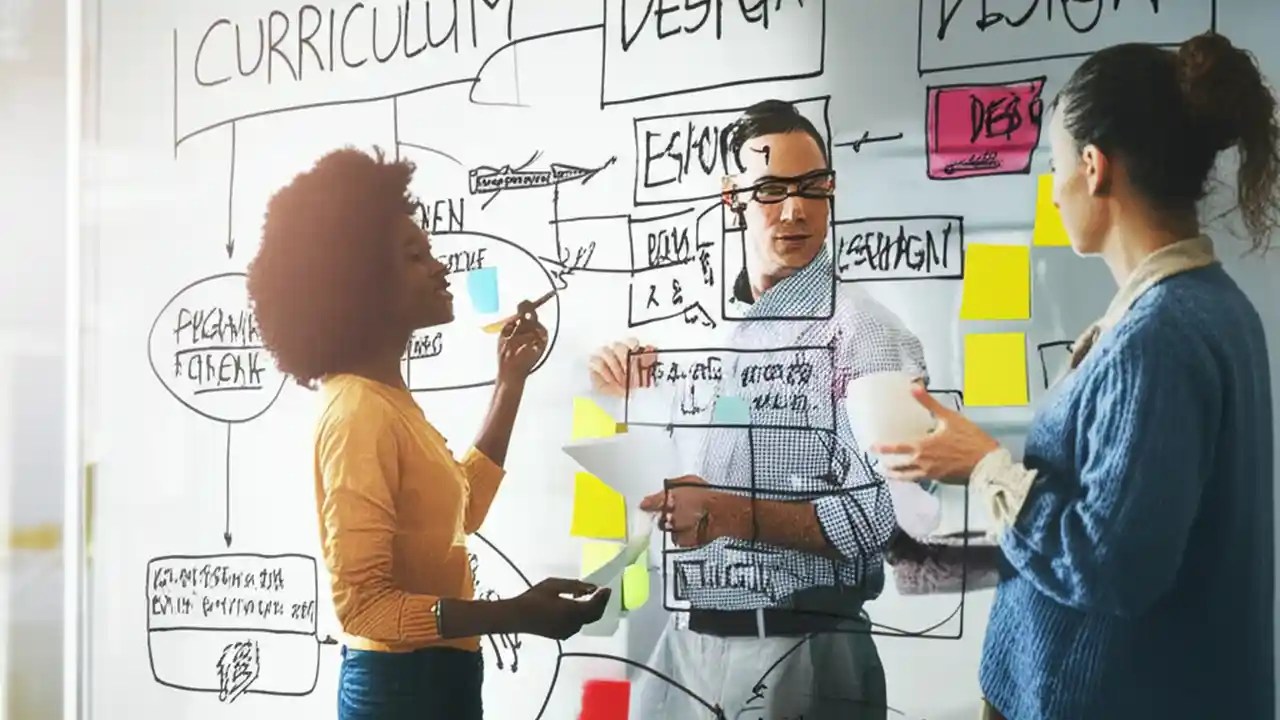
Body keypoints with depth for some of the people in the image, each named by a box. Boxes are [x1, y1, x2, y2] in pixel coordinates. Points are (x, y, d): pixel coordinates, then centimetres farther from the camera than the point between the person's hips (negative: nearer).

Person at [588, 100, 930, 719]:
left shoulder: (865, 335, -11)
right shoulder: (702, 334, 10)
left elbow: (884, 517, -18)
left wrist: (736, 514, -22)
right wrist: (629, 400, 6)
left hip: (803, 655, -6)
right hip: (683, 647, 6)